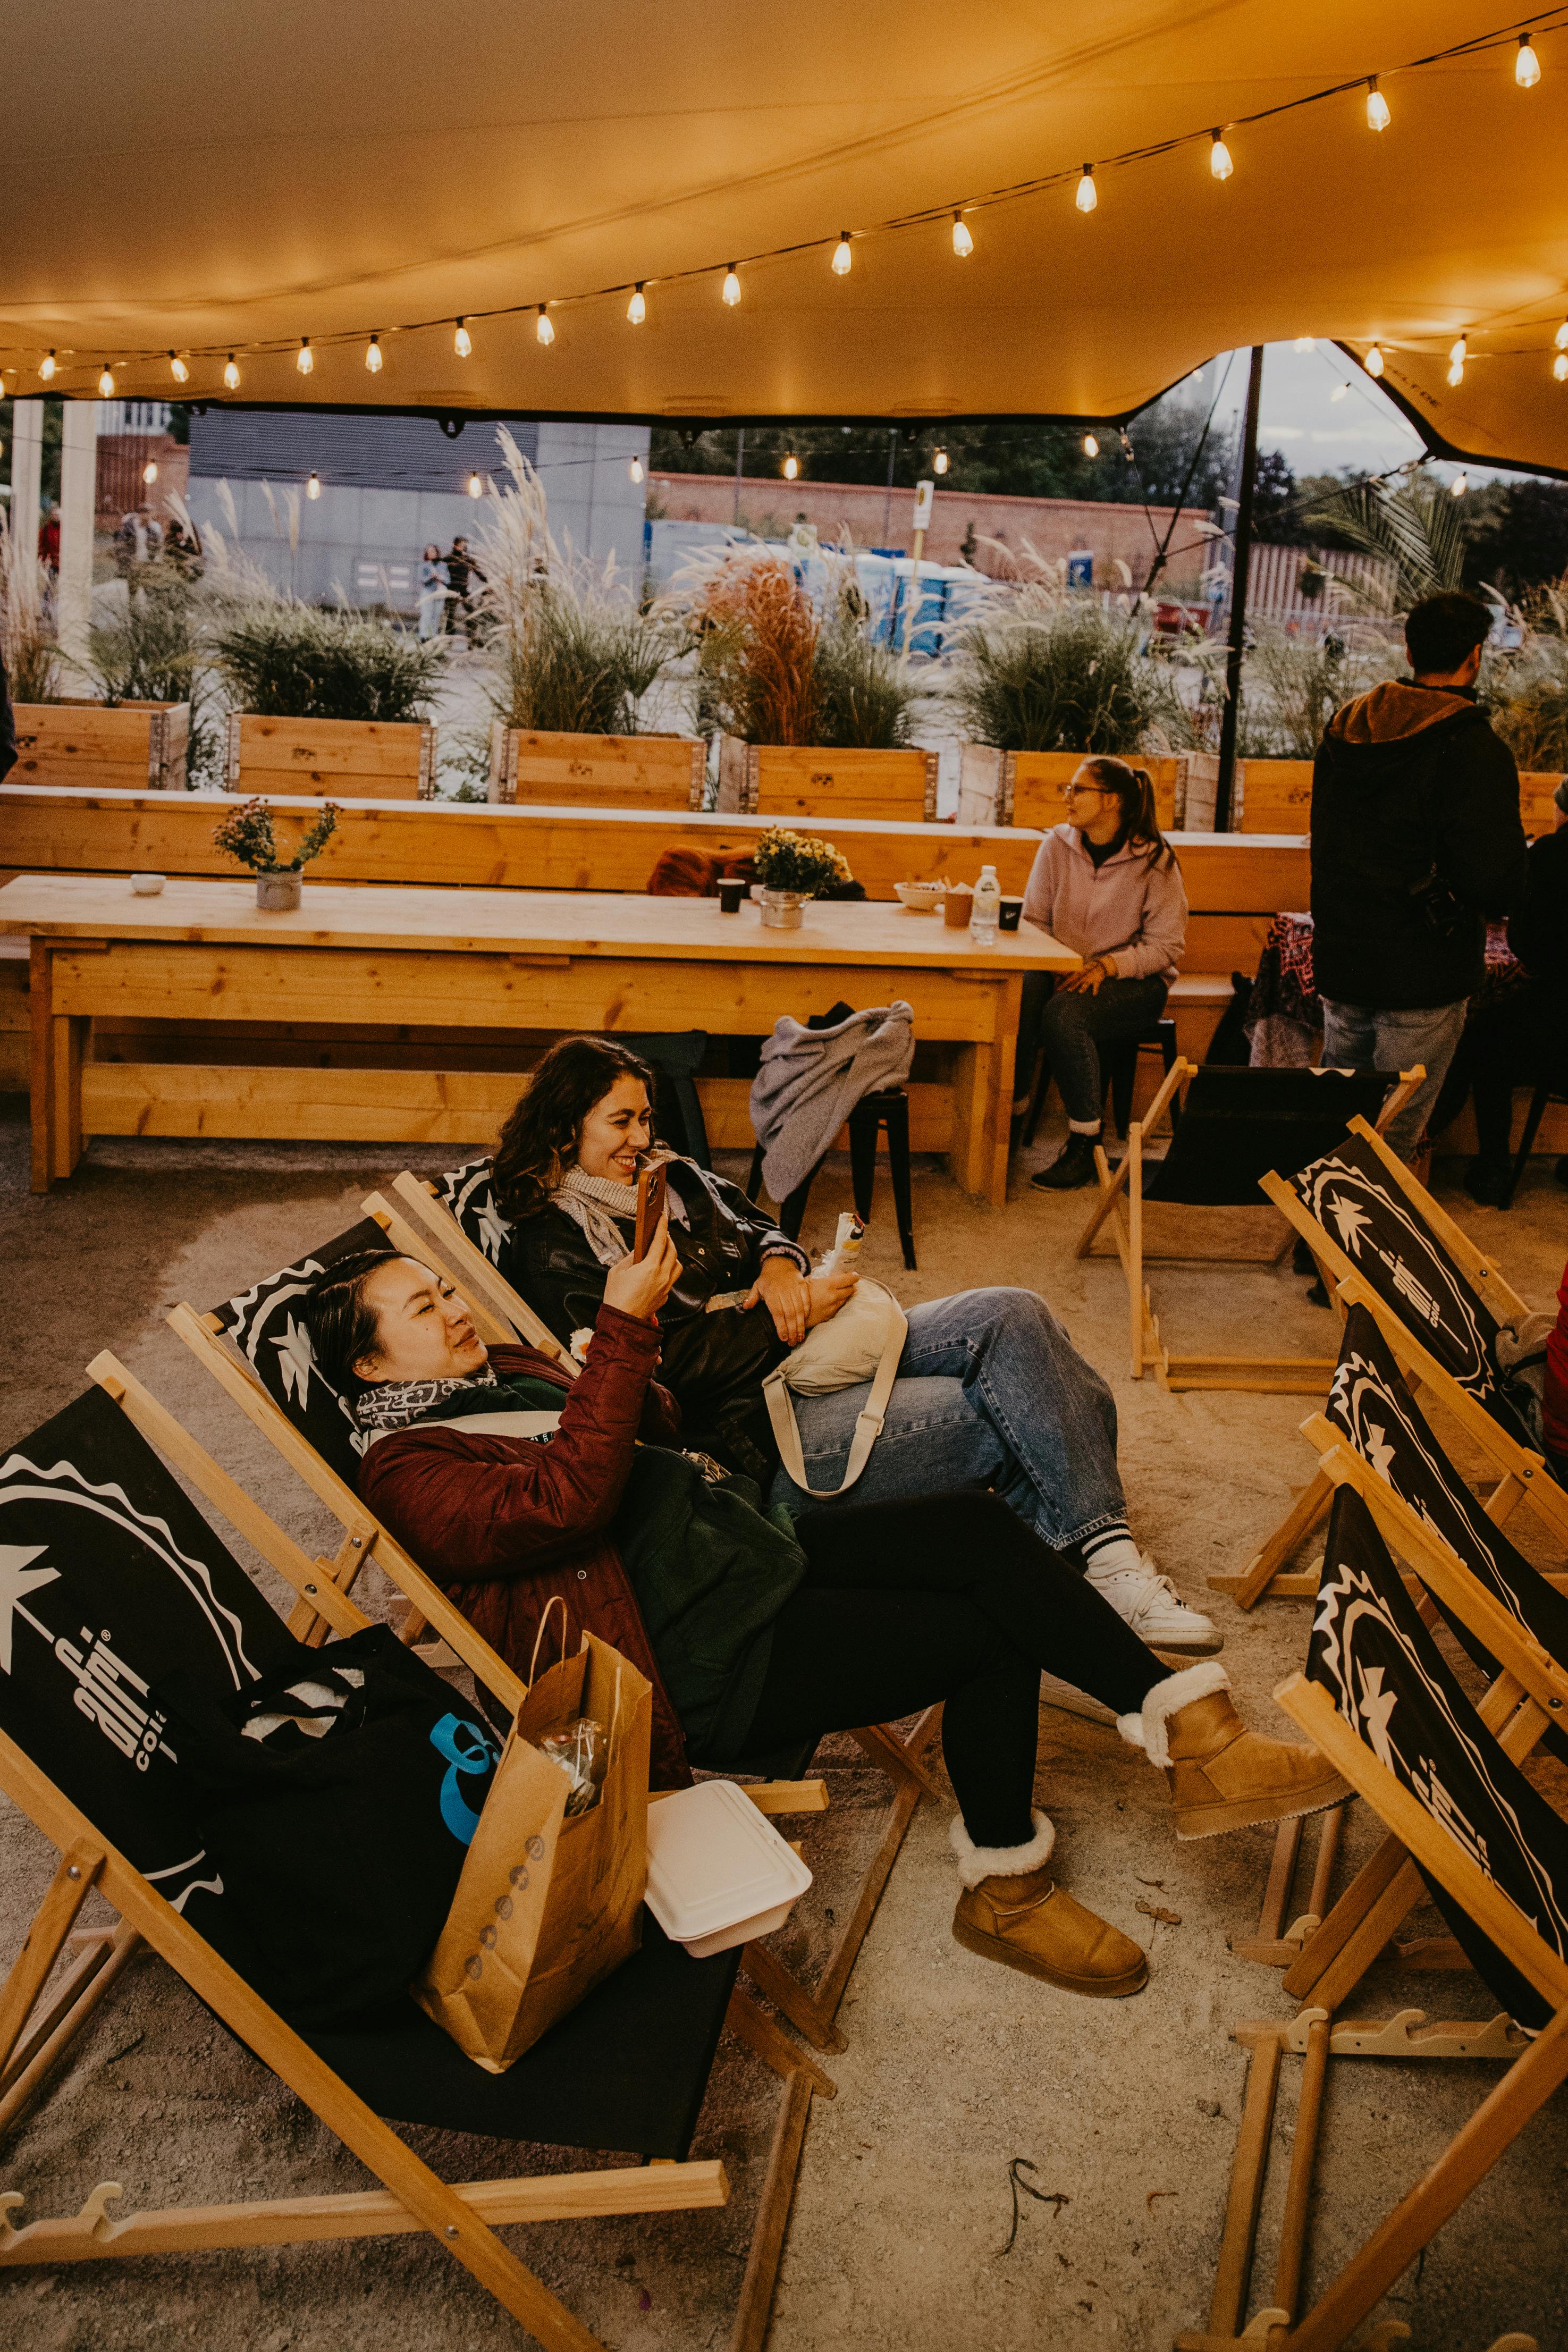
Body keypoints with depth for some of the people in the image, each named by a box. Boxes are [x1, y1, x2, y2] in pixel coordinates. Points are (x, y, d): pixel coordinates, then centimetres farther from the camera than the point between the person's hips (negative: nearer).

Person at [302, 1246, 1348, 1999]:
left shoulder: (506, 1370, 17)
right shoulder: (410, 1474, -10)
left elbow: (654, 1434, 22)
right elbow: (566, 1500, -26)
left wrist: (636, 1333, 2)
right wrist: (624, 1328, -26)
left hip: (746, 1546, 8)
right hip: (706, 1671, -8)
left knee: (978, 1527, -14)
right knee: (990, 1631, -17)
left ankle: (1192, 1730, -9)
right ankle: (1006, 1892, 0)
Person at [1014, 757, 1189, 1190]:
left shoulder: (1153, 860, -8)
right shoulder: (1057, 845, 3)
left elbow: (1167, 945, -7)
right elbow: (1033, 920, 7)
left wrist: (1107, 966, -20)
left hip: (1134, 980, -3)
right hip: (1064, 972, 3)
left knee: (1063, 1013, -34)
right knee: (1021, 993, -32)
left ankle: (1085, 1142, -24)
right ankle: (1012, 1111, -22)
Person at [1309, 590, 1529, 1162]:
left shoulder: (1343, 729, 6)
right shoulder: (1475, 751, -16)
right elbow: (1498, 884, -18)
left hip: (1341, 962, 6)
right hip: (1424, 973, -6)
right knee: (1395, 1136, 2)